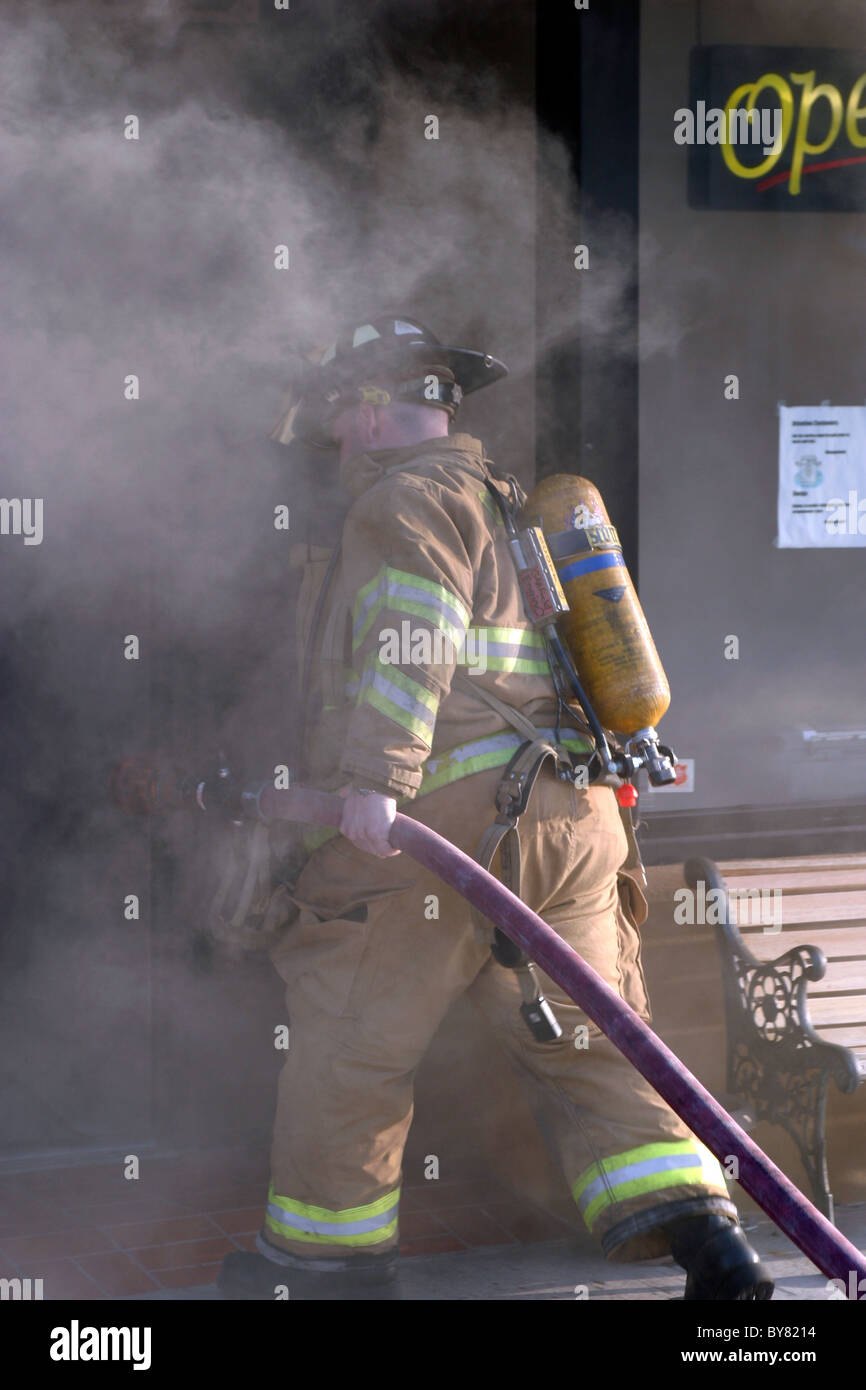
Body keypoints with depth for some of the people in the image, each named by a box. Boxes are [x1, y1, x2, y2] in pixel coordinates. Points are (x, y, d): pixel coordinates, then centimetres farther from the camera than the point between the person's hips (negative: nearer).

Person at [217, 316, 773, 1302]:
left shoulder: (407, 497, -2)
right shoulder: (500, 503, 27)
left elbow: (413, 637, -18)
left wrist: (376, 778, -26)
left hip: (451, 809, -9)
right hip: (573, 815, 9)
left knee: (348, 1041, 5)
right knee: (582, 1042, 9)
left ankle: (330, 1255, 18)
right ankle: (704, 1239, -1)